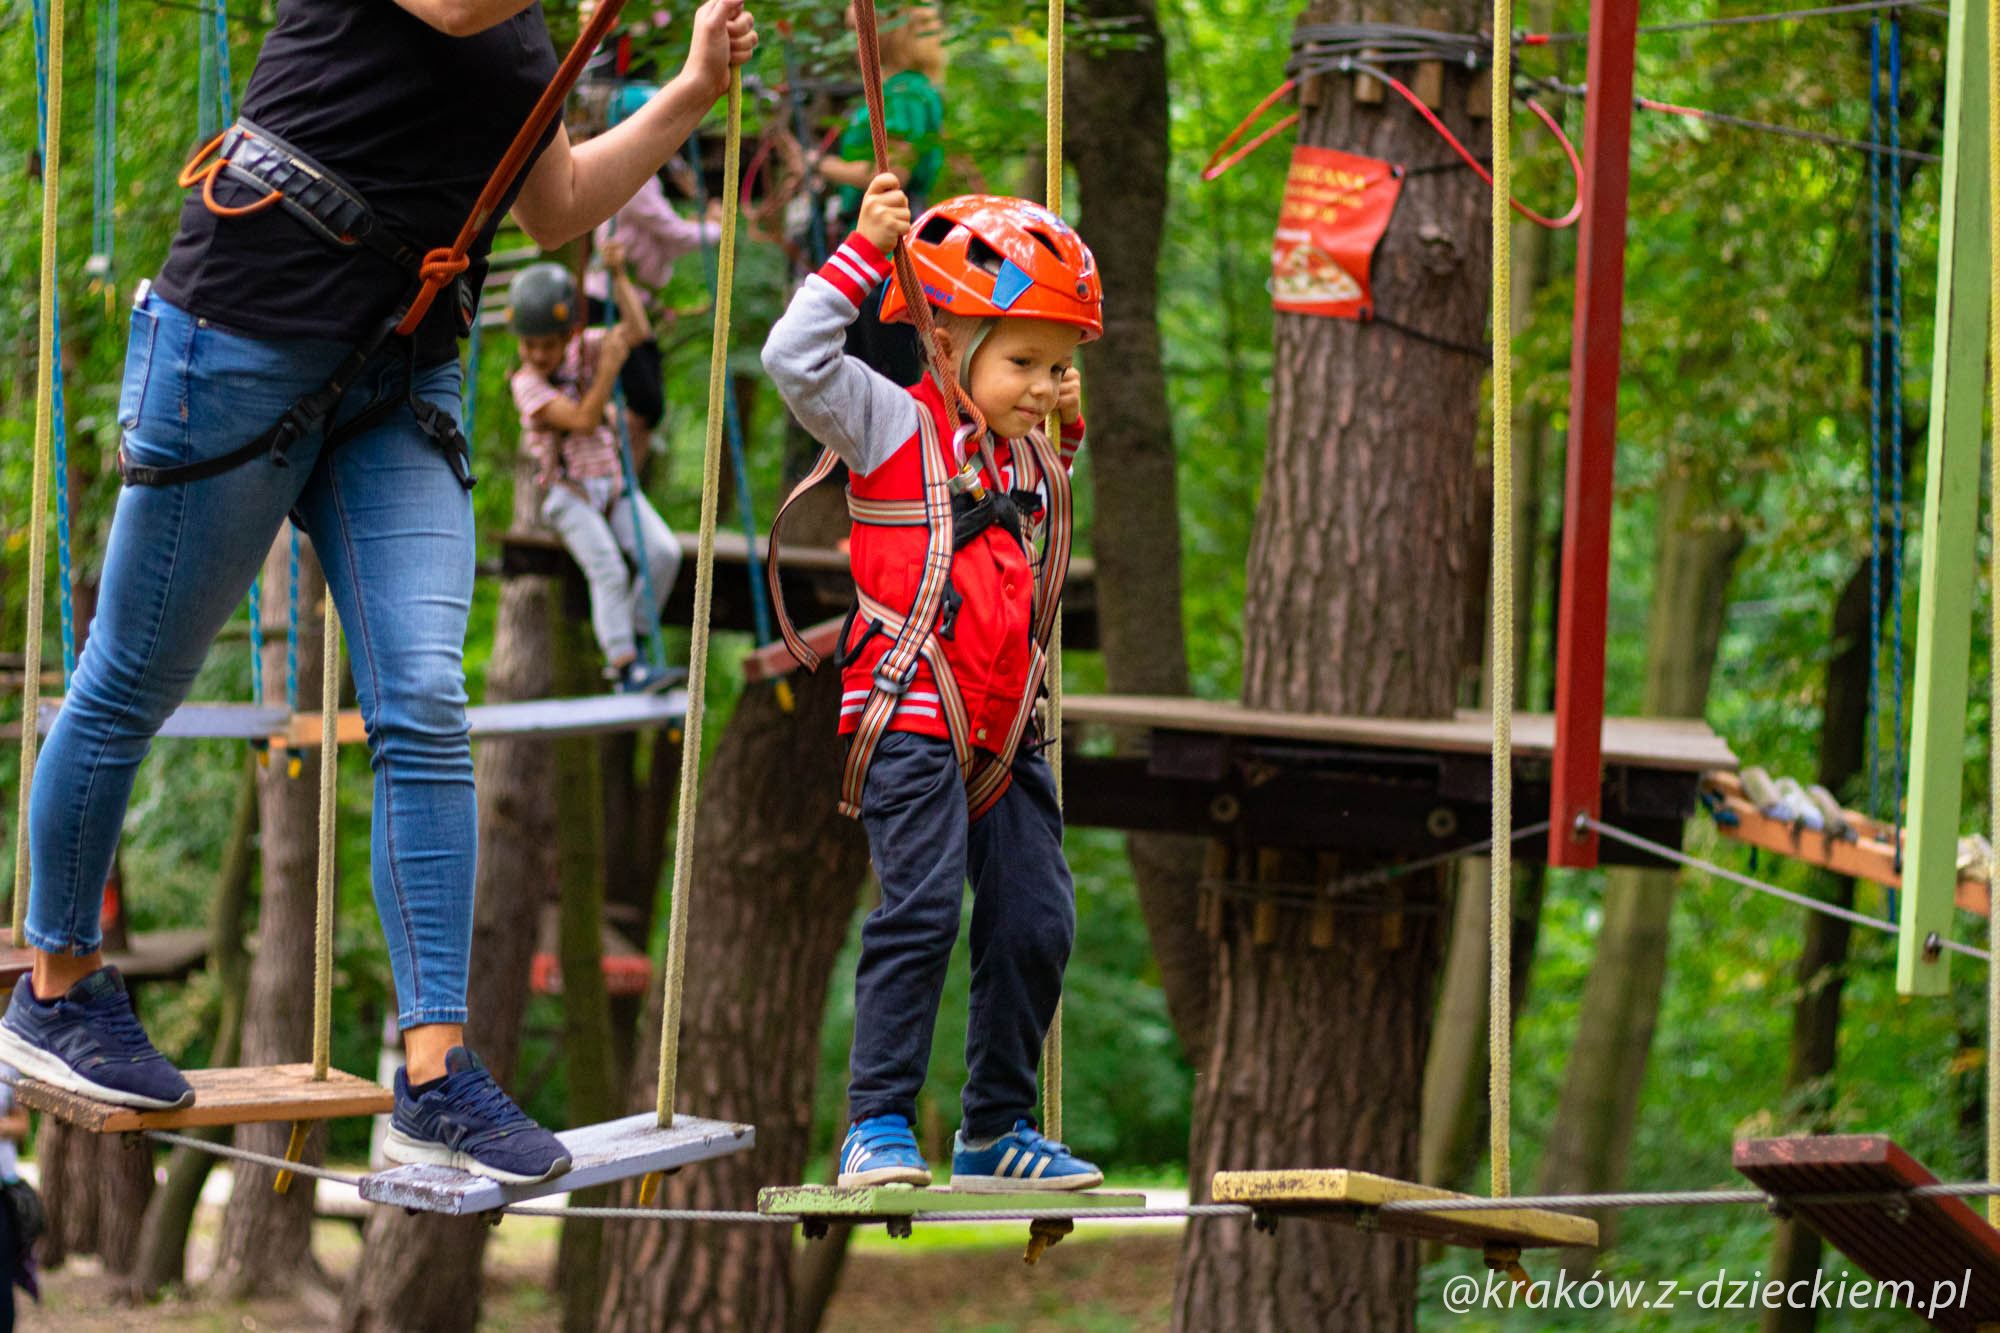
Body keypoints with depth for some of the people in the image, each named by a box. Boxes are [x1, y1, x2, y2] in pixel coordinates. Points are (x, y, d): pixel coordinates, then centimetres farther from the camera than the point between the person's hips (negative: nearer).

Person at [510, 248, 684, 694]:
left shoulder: (584, 348, 3)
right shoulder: (527, 383, -12)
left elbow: (636, 332, -11)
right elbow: (582, 420, -23)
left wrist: (619, 275, -17)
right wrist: (608, 369, -30)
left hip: (613, 482, 5)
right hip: (568, 492, -5)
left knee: (663, 552, -16)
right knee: (608, 570, -26)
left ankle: (631, 640, -3)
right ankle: (627, 670, -29)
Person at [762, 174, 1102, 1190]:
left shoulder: (1030, 459, 17)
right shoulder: (894, 425, -3)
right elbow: (795, 357, -15)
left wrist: (1069, 439, 25)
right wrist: (864, 252, -16)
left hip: (1004, 728, 7)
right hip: (911, 721, -7)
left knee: (1035, 922, 4)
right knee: (922, 908, -15)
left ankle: (995, 1129, 15)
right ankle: (877, 1126, -9)